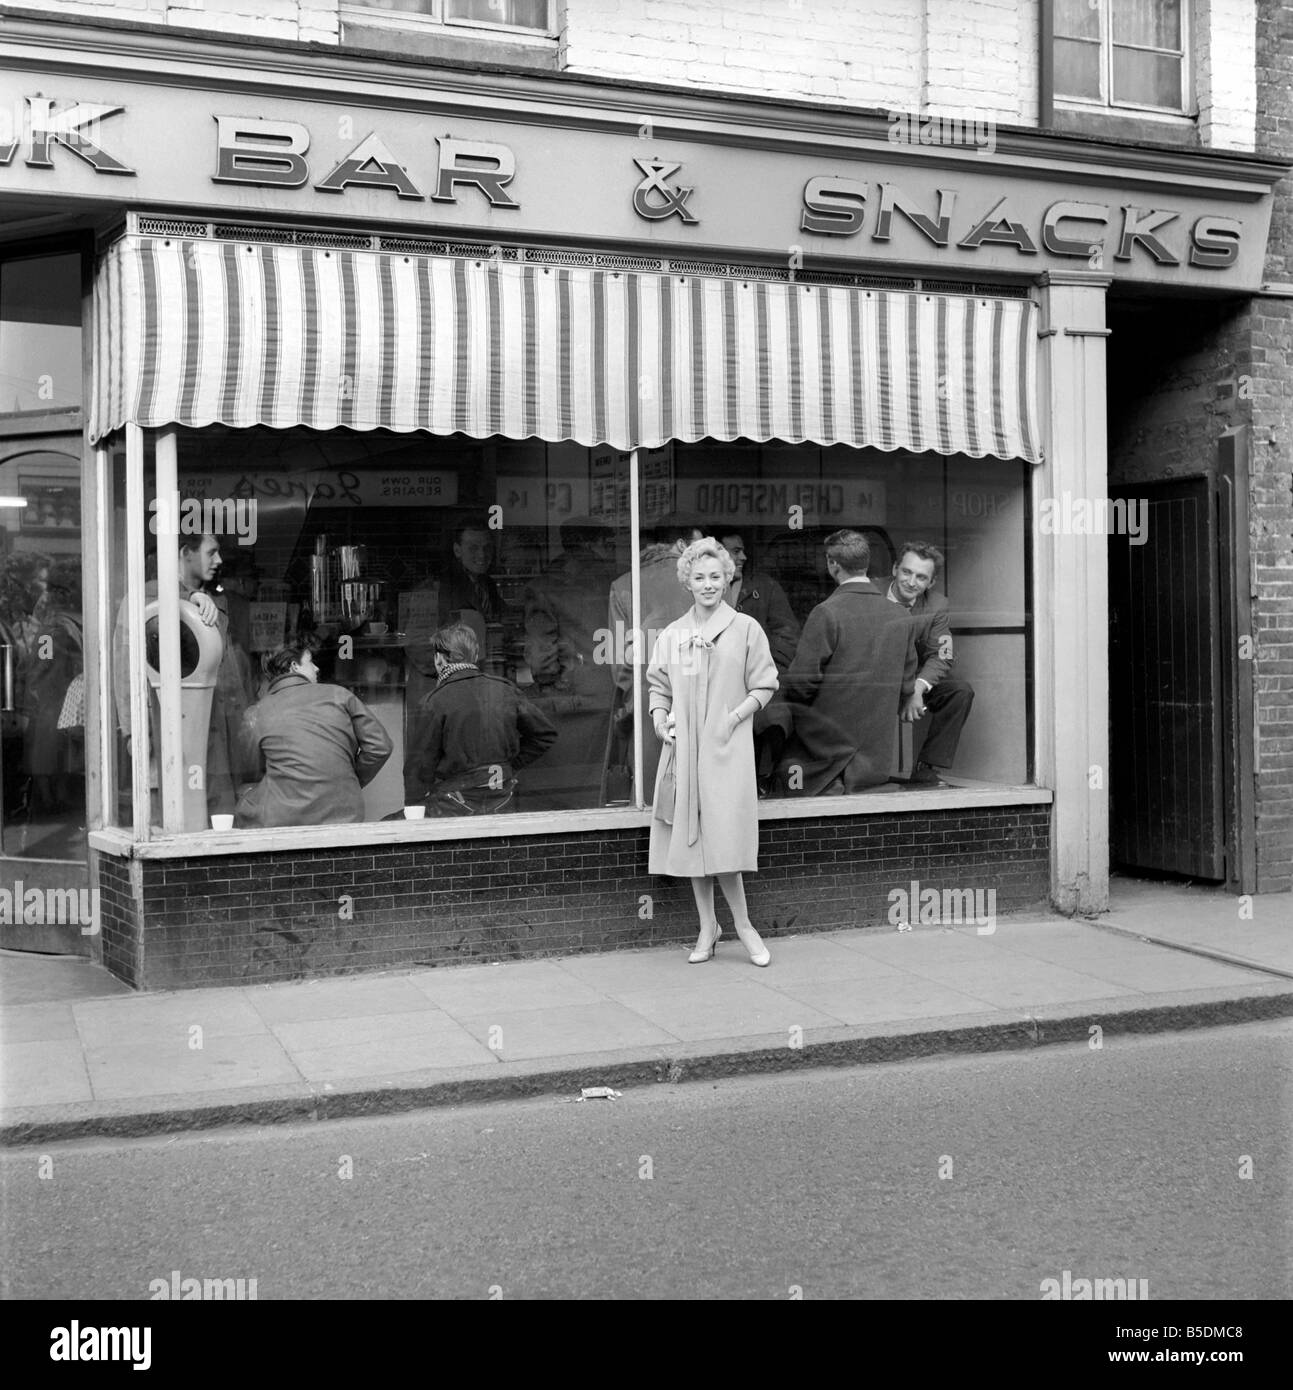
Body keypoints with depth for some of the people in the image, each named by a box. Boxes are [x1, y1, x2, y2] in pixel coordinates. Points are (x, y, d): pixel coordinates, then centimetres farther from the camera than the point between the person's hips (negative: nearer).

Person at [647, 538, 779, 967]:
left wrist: (735, 716, -10)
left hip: (727, 749, -4)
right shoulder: (671, 635, 10)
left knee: (723, 838, -11)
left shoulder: (745, 629, 2)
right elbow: (658, 687, 18)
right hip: (683, 747, 4)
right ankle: (708, 927, 18)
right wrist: (659, 717, 0)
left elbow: (764, 686, 3)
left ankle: (742, 924, 6)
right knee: (692, 841, 6)